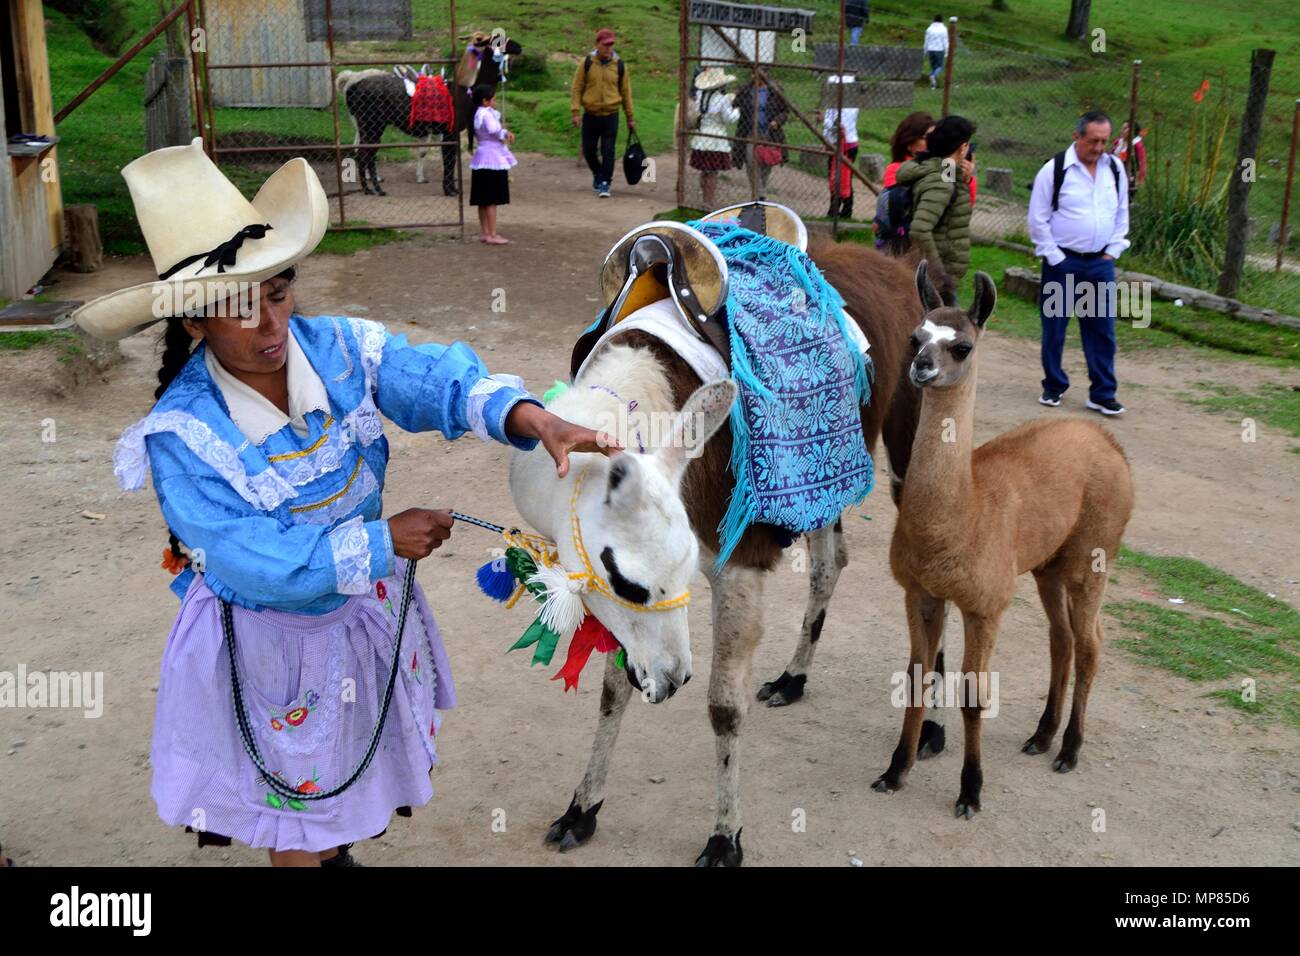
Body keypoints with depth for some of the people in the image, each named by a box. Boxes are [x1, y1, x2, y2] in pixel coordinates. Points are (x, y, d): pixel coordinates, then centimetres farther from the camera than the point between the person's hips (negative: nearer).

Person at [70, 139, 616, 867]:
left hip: (369, 607, 5)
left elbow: (441, 379, -29)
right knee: (297, 786, 19)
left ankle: (334, 850, 58)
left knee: (357, 756, 29)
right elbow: (257, 562, -30)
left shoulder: (342, 348, -19)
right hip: (271, 640, -4)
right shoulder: (182, 437, -28)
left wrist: (535, 420, -48)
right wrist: (383, 541, -28)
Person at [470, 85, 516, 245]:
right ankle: (492, 235, -5)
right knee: (492, 200, -7)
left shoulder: (478, 114, 14)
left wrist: (504, 133, 4)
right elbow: (494, 130, -31)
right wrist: (506, 133, -14)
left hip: (483, 159, 10)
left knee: (484, 200, 12)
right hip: (492, 159, -10)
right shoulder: (487, 114, -16)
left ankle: (484, 233, 18)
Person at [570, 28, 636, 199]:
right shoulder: (587, 63, -2)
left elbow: (626, 92, 8)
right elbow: (577, 88, 1)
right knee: (589, 150, 7)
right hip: (590, 115, 1)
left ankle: (605, 184, 4)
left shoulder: (619, 65, 1)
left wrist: (630, 118, 9)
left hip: (611, 115, -1)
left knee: (608, 151, -5)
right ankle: (598, 174, 34)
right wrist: (575, 112, -7)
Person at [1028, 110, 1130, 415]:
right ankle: (1054, 386, 22)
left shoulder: (1115, 169, 5)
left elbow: (1121, 214, 14)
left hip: (1100, 263, 4)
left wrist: (1113, 251, 6)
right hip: (1062, 262, -3)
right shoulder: (1054, 170, -9)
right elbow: (1038, 220, -7)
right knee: (1054, 327, 6)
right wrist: (1055, 257, -9)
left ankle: (1103, 393, 11)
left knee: (1102, 328, 4)